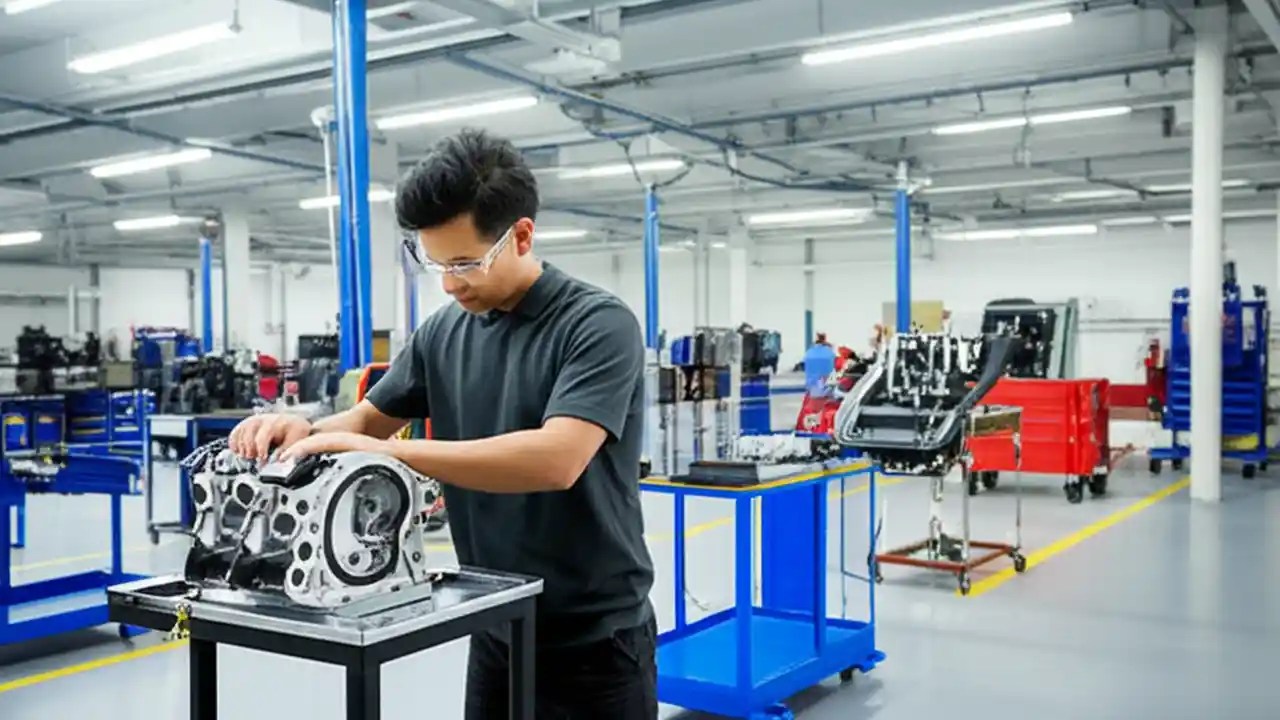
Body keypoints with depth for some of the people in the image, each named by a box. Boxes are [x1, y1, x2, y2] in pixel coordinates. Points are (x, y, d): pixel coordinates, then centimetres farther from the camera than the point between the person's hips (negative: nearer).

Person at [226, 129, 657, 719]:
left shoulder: (598, 324, -18)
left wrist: (384, 451, -31)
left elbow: (556, 460, -31)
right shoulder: (444, 331, 2)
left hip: (594, 638, -6)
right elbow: (372, 417, 14)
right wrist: (305, 430, -9)